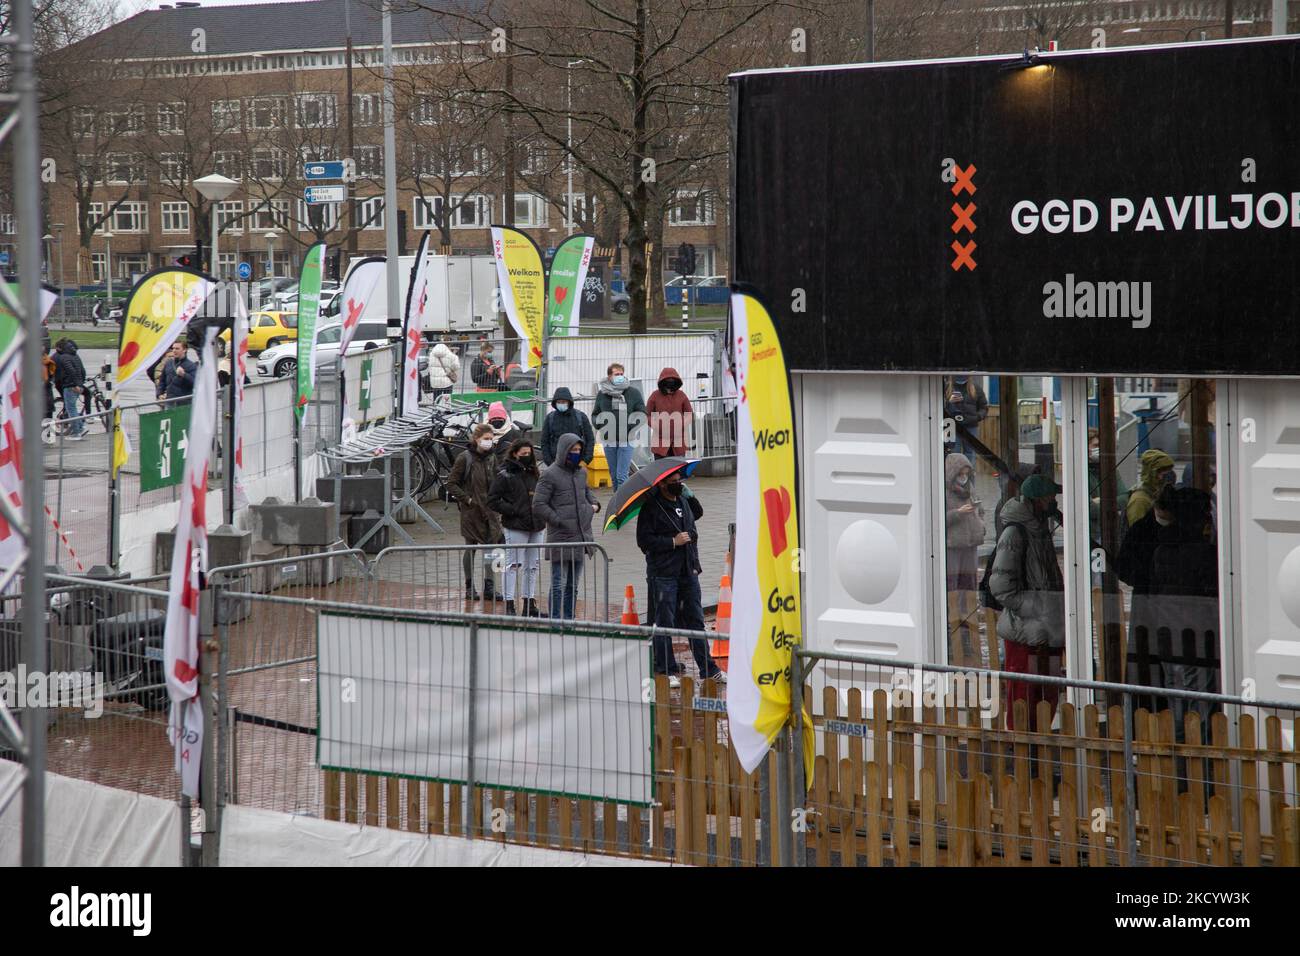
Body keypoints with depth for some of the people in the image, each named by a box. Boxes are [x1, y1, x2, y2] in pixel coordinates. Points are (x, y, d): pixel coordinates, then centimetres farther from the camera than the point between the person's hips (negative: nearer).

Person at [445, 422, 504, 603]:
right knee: (471, 549, 4)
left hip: (489, 510, 5)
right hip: (471, 511, -4)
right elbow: (451, 484, -7)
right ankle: (469, 588, 12)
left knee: (490, 547, 2)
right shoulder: (465, 458, -8)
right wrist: (467, 499, -12)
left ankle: (489, 587, 6)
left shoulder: (491, 458, 8)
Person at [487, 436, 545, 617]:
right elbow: (493, 501, -8)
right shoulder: (504, 476, -6)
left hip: (535, 527, 7)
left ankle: (529, 604, 19)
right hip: (515, 527, -7)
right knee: (513, 565, -7)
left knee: (533, 566, 11)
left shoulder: (533, 474, 15)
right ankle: (509, 605, -5)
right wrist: (513, 511, -15)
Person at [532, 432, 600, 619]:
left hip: (580, 537, 7)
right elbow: (538, 506, -11)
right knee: (559, 584, -7)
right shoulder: (551, 475, -8)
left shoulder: (581, 472, 13)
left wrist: (594, 503, 13)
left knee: (573, 585, 13)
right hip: (560, 539, -7)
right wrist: (559, 521, -15)